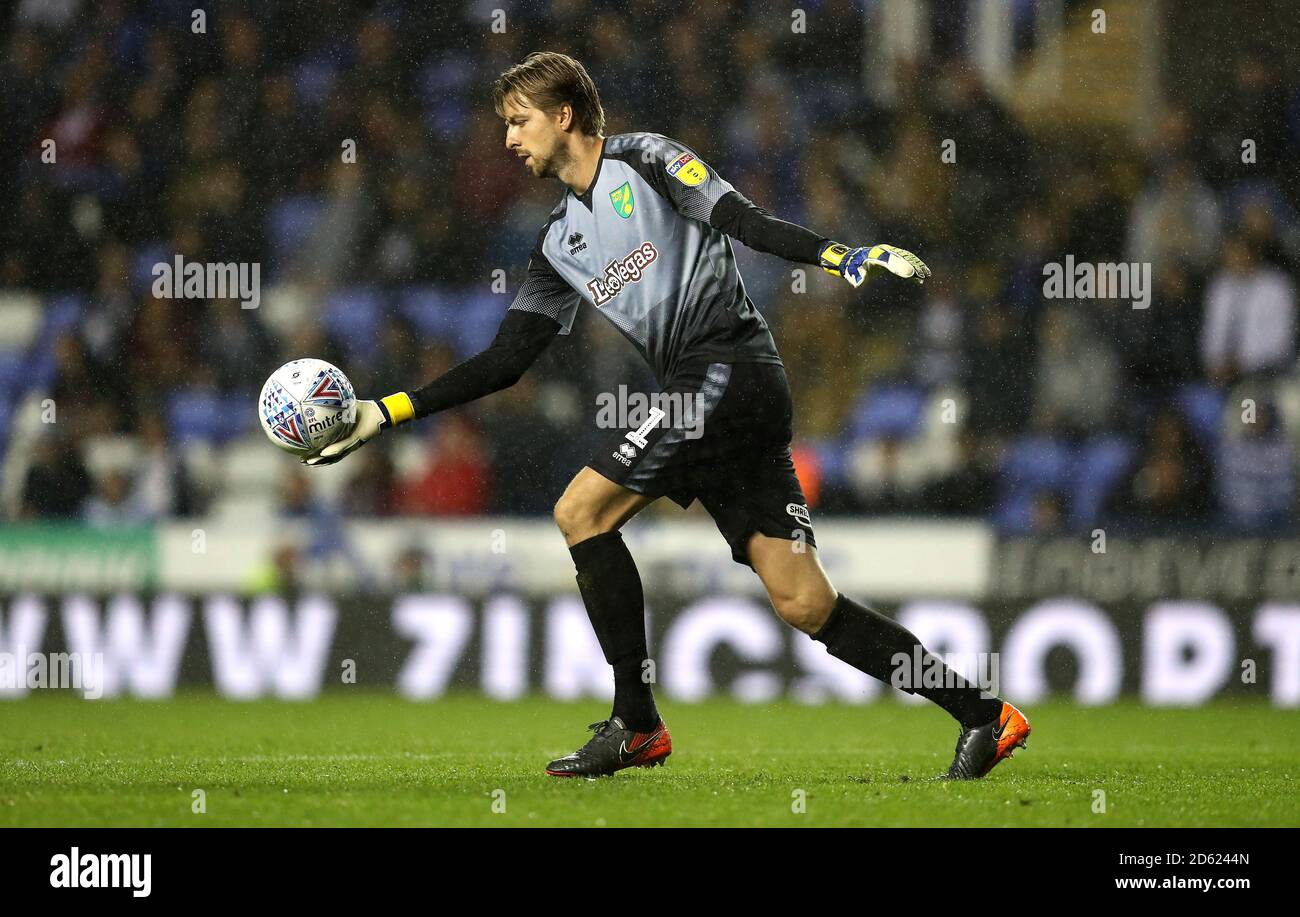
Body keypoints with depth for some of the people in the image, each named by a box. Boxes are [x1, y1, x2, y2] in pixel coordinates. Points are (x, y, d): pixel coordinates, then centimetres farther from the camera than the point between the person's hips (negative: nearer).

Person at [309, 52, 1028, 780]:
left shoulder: (644, 161, 1)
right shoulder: (561, 243, 23)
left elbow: (745, 221, -9)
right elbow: (507, 360, 20)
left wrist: (846, 257, -24)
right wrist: (385, 413, 15)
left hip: (729, 368, -8)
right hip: (701, 394, 8)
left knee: (582, 509, -11)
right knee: (804, 604, 0)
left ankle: (636, 724, -7)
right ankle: (983, 716, 4)